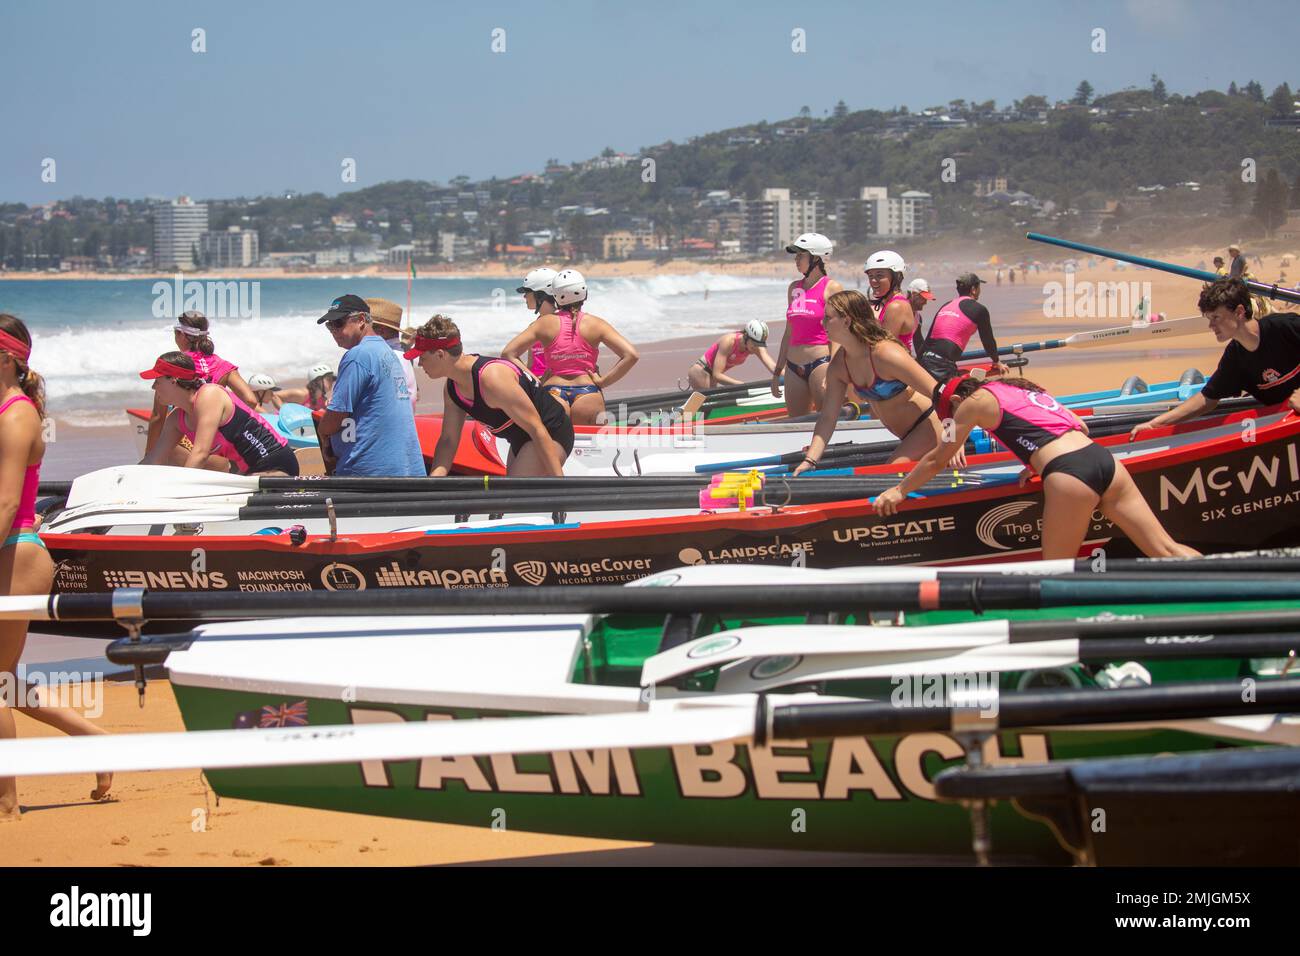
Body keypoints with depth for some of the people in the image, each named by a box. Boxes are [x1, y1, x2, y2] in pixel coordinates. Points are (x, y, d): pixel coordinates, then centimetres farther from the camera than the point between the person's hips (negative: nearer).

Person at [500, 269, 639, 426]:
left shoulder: (545, 323, 5)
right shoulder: (595, 324, 3)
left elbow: (508, 353, 1)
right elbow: (631, 355, -5)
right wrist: (603, 381, 0)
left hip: (553, 393, 1)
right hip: (588, 394, -1)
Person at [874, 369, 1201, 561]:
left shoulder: (974, 401, 12)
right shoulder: (1019, 386, 32)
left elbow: (936, 460, 19)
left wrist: (899, 491, 32)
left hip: (1070, 476, -7)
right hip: (1104, 458, 7)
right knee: (1165, 550, 4)